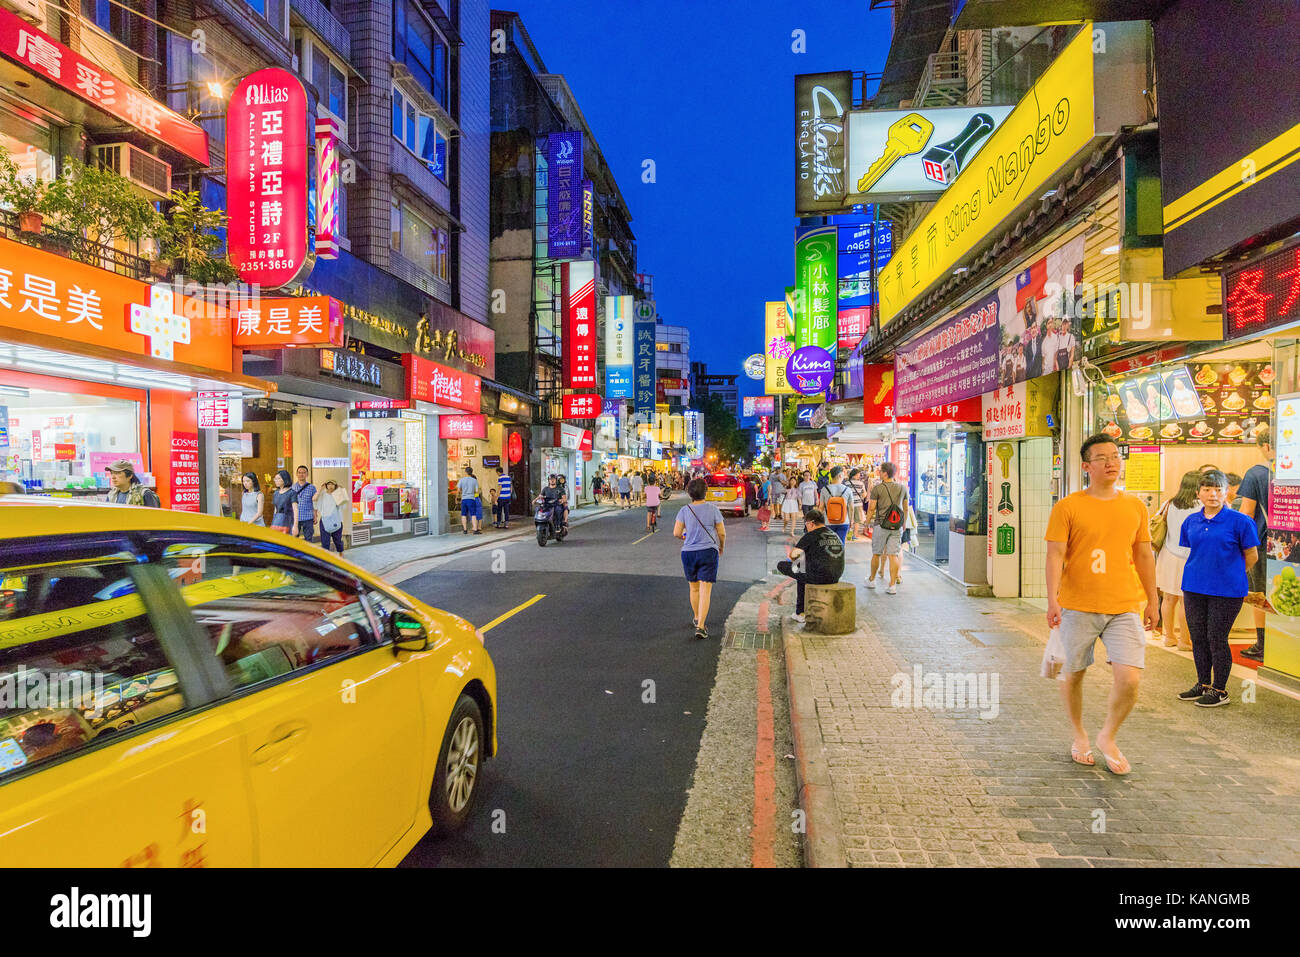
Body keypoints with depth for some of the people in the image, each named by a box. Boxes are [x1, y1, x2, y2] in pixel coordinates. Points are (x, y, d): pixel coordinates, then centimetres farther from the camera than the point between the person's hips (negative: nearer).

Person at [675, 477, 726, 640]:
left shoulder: (684, 510, -3)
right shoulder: (713, 509, -5)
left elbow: (676, 533, -6)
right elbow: (722, 533, -1)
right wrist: (721, 547, 17)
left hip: (688, 552, 2)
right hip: (708, 551, -2)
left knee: (694, 588, 19)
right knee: (705, 590, -3)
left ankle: (697, 619, 36)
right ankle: (701, 626, -11)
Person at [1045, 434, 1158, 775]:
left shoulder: (1135, 506, 8)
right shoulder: (1067, 507, -6)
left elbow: (1144, 555, 16)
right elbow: (1055, 554, -10)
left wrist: (1152, 600, 18)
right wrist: (1052, 599, -19)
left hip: (1125, 607, 3)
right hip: (1078, 606, -2)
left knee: (1130, 679, -7)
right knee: (1073, 673, 9)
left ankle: (1108, 737, 20)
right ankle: (1079, 736, 33)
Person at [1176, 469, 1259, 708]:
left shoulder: (1240, 521, -8)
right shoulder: (1191, 522, 6)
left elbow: (1252, 557, -1)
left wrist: (1229, 575, 7)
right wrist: (1203, 573, 11)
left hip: (1226, 591, -5)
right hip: (1194, 589, 5)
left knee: (1216, 639, 1)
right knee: (1198, 638, 12)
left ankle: (1219, 690, 16)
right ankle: (1203, 684, 26)